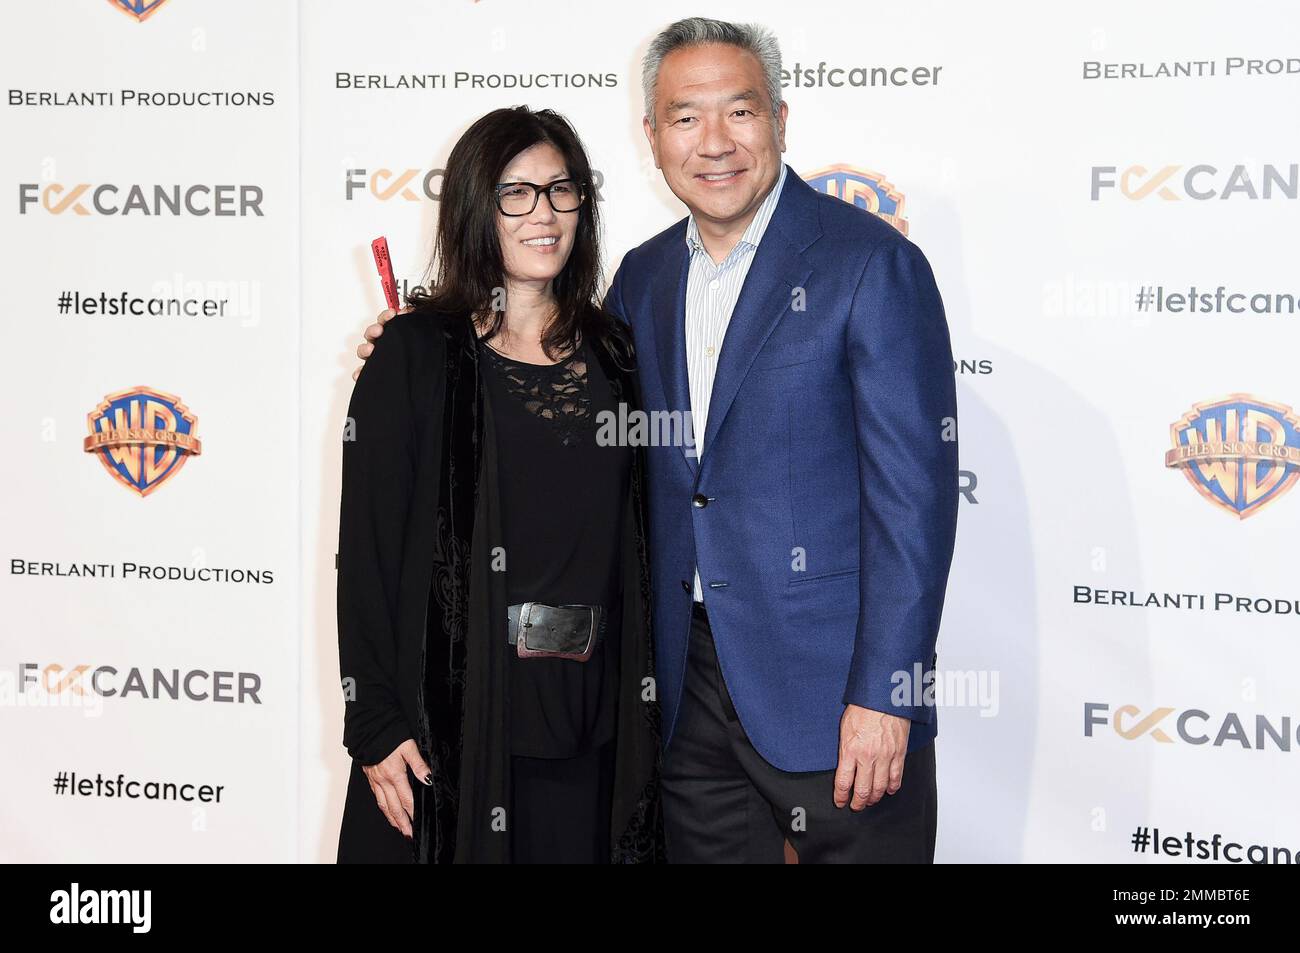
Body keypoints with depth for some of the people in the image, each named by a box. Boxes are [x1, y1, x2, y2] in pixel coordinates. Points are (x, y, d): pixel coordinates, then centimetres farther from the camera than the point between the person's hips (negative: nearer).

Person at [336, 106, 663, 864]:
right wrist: (375, 725, -12)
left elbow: (636, 546, 12)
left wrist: (643, 708, 8)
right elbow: (366, 545, -7)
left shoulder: (614, 354, 9)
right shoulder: (418, 353, -4)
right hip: (456, 709, -4)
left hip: (591, 713, 4)